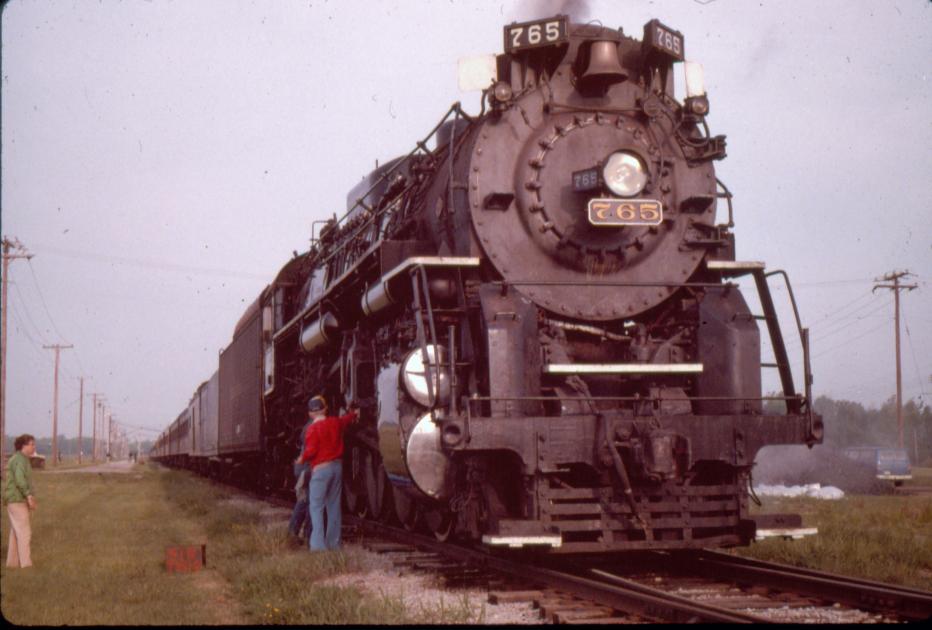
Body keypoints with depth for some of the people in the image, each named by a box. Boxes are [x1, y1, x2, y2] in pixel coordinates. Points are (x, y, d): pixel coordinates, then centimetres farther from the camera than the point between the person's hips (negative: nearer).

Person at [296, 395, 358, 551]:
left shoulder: (313, 429, -13)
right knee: (334, 505, 14)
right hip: (337, 466, 7)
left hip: (321, 469, -6)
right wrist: (353, 413, 51)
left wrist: (301, 459, 2)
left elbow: (310, 451, -18)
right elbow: (346, 419, 29)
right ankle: (333, 542, 17)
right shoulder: (335, 422, 7)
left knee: (316, 507, -5)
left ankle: (318, 544, -14)